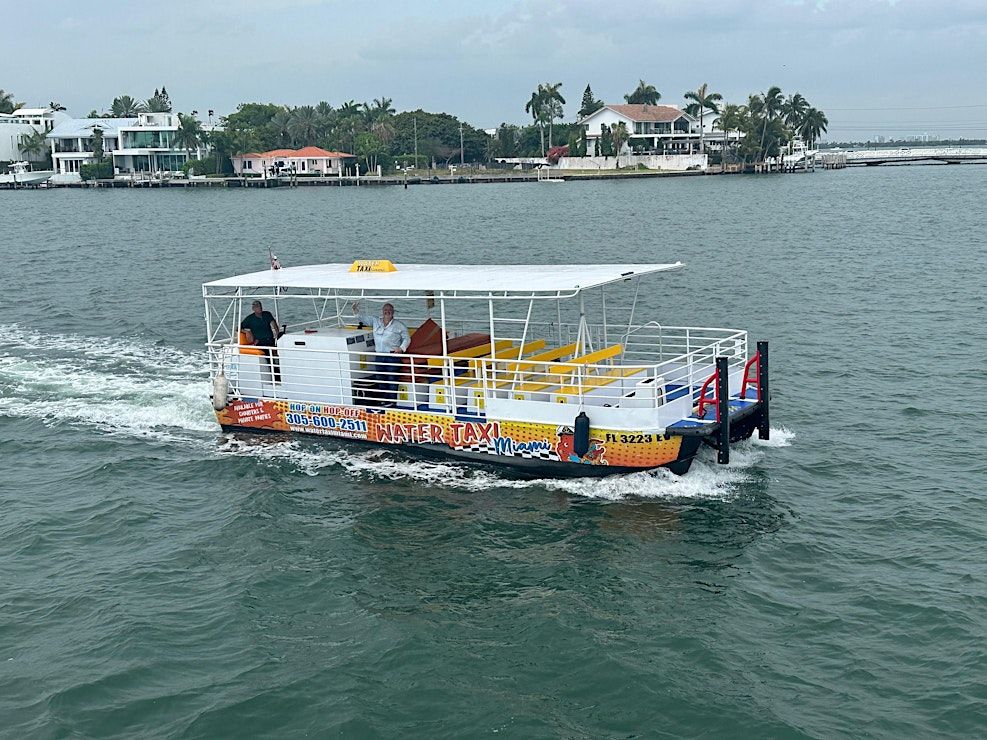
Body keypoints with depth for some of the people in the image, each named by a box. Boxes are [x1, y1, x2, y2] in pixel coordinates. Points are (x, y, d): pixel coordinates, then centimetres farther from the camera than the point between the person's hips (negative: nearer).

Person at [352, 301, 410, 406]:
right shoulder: (375, 322, 13)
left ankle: (392, 400, 2)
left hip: (393, 356, -4)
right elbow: (364, 317, 12)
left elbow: (407, 338, 6)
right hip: (379, 356, 4)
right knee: (380, 379, 9)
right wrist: (356, 311, -8)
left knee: (392, 379, -4)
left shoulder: (399, 326, 3)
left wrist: (402, 348, -12)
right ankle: (383, 399, 20)